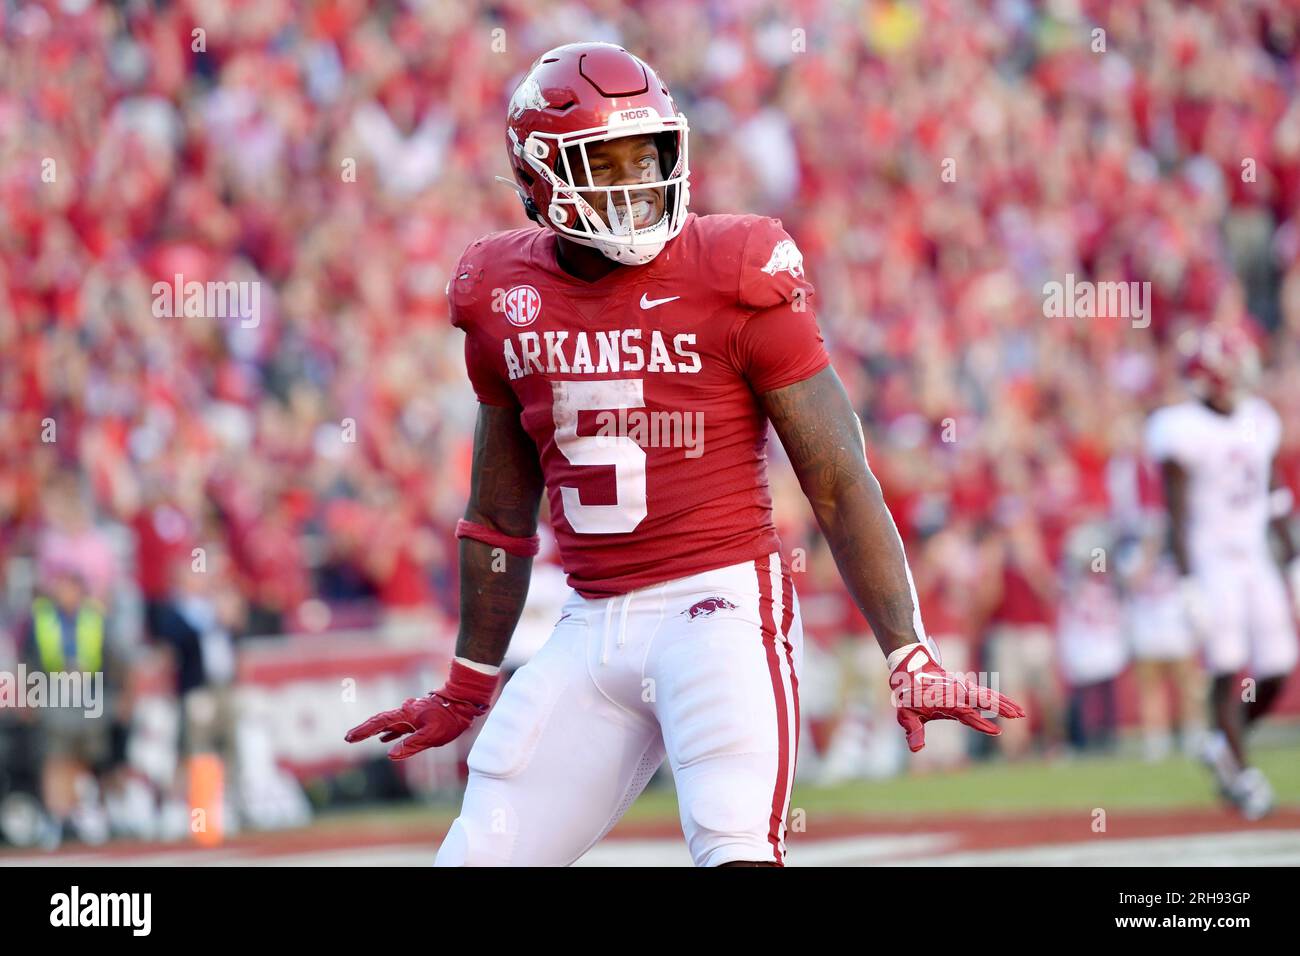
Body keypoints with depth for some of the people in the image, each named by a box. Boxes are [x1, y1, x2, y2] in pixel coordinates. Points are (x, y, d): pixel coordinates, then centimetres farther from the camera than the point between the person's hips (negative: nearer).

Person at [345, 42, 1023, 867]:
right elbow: (502, 513, 20)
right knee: (480, 856, 1)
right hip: (592, 629, 5)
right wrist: (468, 687, 27)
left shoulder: (735, 279, -7)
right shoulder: (505, 301, 7)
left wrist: (909, 659, -12)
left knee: (737, 852, -24)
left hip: (721, 606, -5)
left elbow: (841, 482, -6)